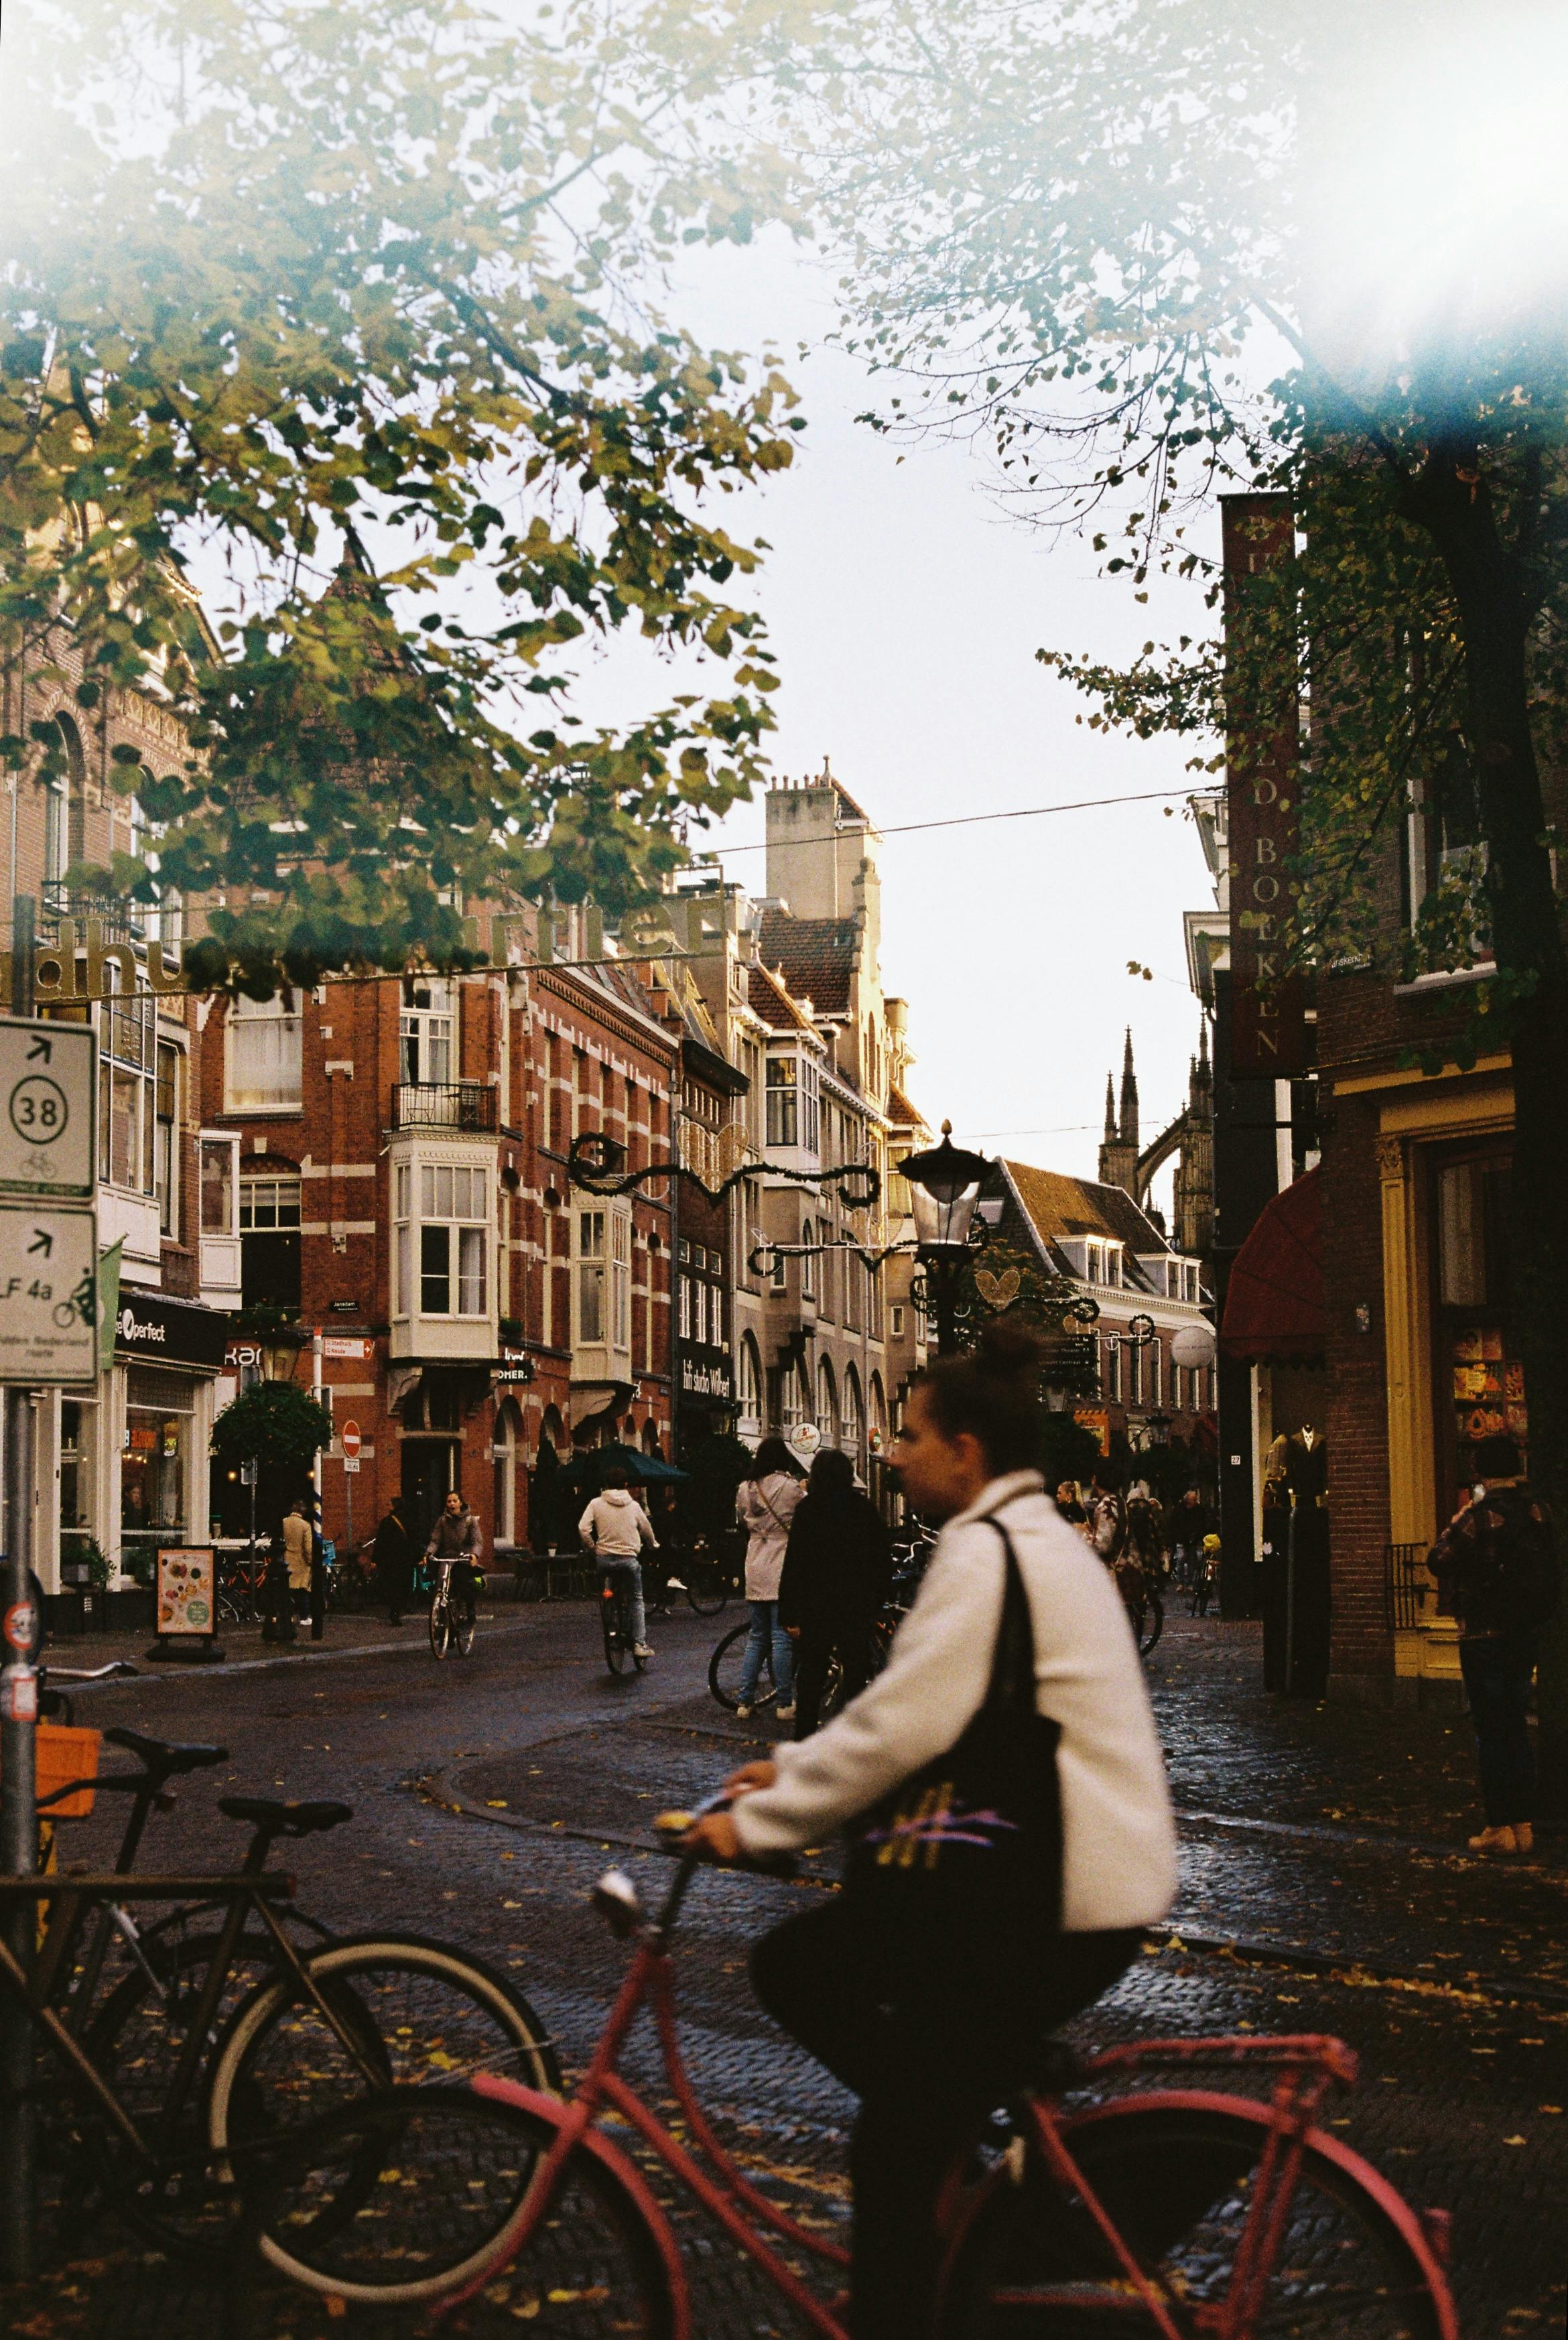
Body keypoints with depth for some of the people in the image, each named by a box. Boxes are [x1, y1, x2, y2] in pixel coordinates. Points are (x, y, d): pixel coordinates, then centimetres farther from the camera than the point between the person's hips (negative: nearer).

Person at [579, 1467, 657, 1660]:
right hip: (629, 1558, 0)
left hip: (604, 1558, 0)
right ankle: (640, 1642, 2)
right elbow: (647, 1530, 18)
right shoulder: (634, 1505, 5)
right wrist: (653, 1545, 38)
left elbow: (583, 1528, -10)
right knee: (636, 1601, 9)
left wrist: (592, 1548, 6)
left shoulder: (596, 1504, 0)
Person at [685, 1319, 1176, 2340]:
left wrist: (759, 1820, -13)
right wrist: (797, 1769, 15)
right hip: (1074, 1868, 10)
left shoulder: (990, 1550, -15)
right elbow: (926, 1710, 21)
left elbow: (903, 1726, -21)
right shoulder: (1035, 1537, 16)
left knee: (898, 2150, -5)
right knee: (797, 1964, 13)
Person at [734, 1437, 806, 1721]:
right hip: (782, 1568, -5)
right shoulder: (790, 1485, -11)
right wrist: (803, 1491, 18)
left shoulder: (745, 1488, 6)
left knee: (757, 1636, 13)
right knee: (782, 1637, -3)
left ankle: (745, 1701, 11)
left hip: (755, 1570, 5)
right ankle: (785, 1705, -1)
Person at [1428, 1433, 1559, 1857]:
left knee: (1491, 1731, 0)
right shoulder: (1538, 1511, 3)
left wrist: (1459, 1518, -4)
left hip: (1484, 1635, -6)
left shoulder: (1482, 1515, -17)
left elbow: (1439, 1559, -15)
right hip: (1526, 1632, 6)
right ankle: (1523, 1824, 15)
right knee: (1517, 1729, 14)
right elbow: (1550, 1568, 15)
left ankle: (1500, 1826, 1)